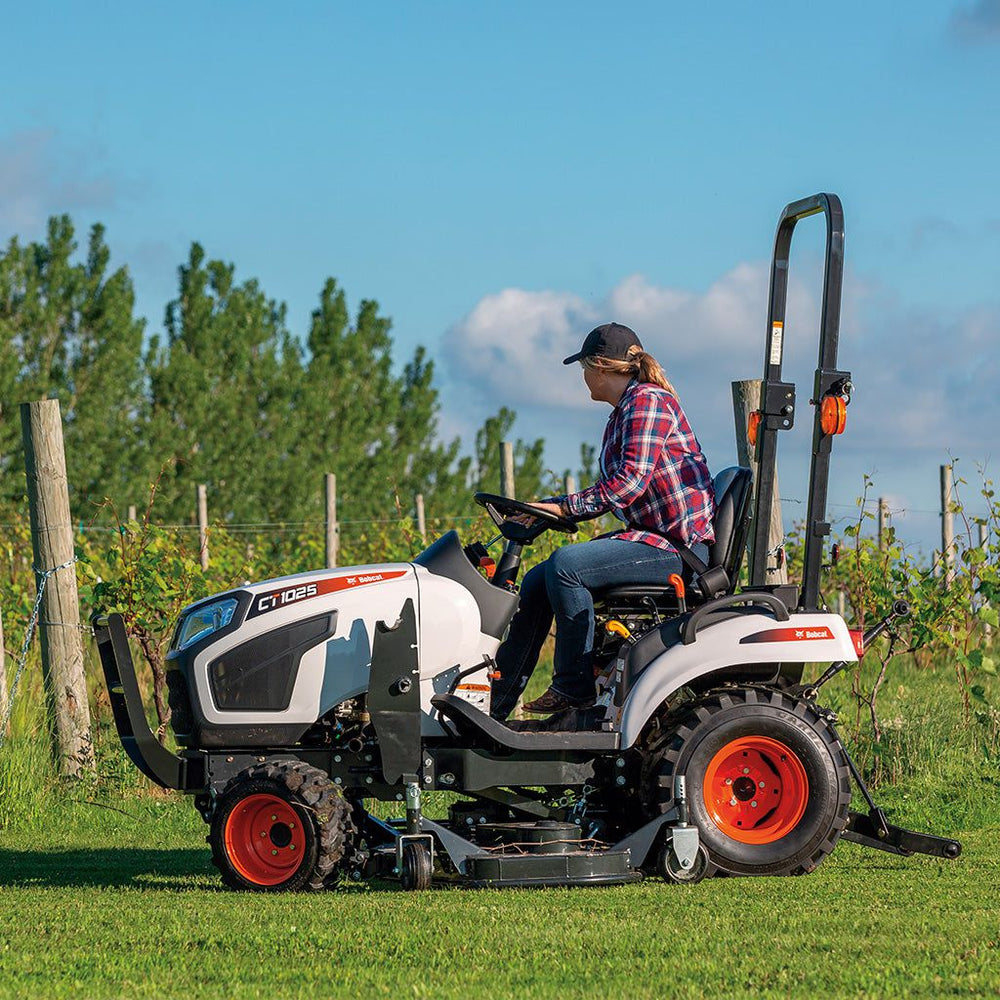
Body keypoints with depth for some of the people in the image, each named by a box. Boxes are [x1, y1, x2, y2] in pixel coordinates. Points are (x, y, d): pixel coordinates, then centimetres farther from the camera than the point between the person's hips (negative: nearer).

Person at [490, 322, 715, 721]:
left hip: (681, 545, -10)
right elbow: (611, 491, 20)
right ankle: (493, 706, 4)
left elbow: (632, 480, -22)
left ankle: (574, 689, -16)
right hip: (647, 536, 10)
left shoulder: (648, 401, -11)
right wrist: (546, 509, 10)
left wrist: (565, 506, -19)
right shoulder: (620, 416, 19)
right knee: (536, 582, 4)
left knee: (565, 564, -26)